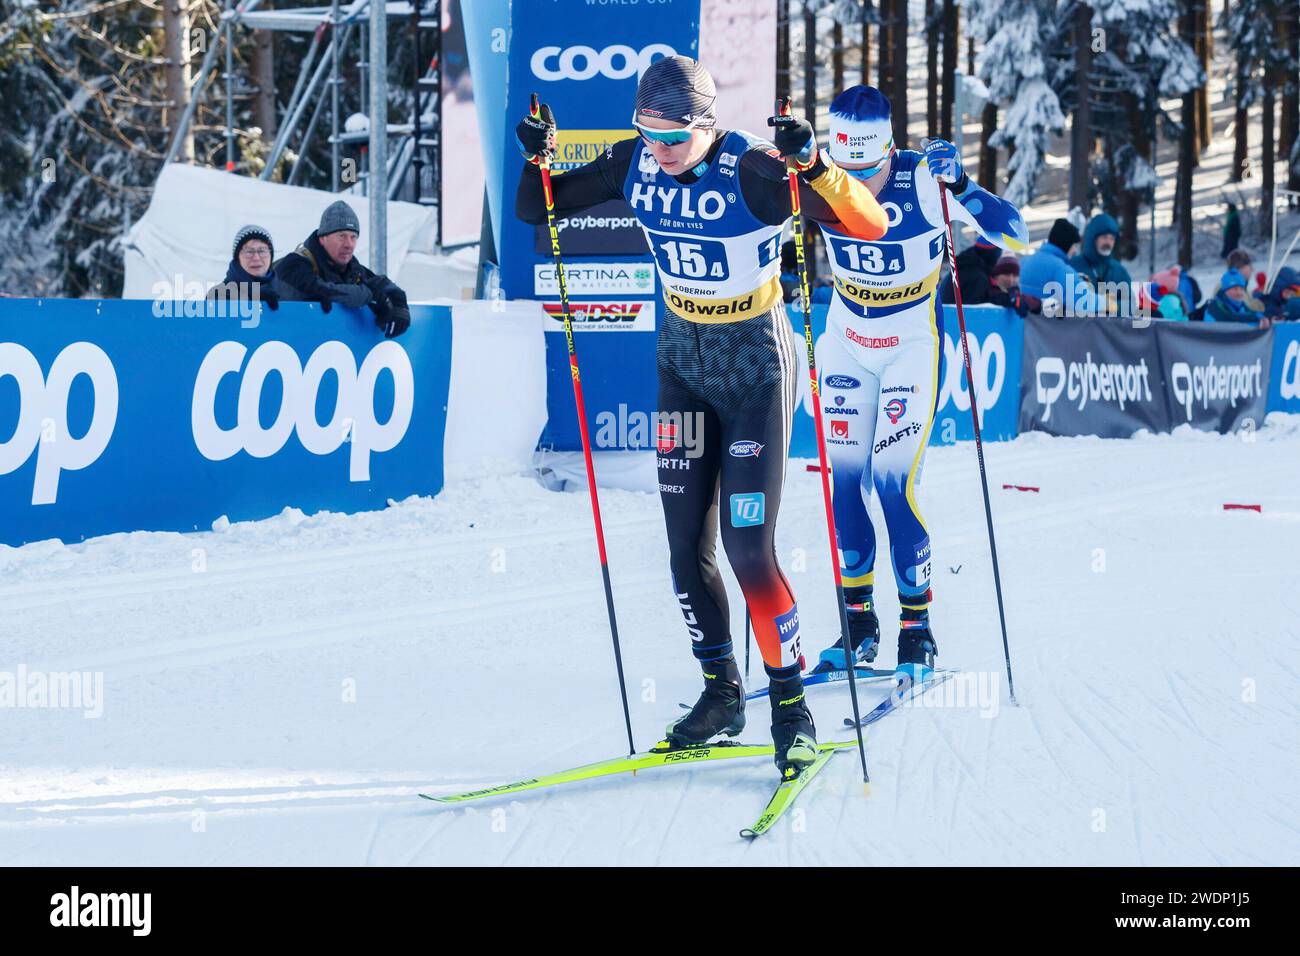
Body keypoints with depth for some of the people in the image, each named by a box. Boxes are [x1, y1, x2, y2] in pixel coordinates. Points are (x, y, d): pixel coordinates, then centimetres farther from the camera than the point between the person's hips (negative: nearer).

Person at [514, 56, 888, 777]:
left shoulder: (752, 172, -23)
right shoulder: (636, 165, -7)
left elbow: (871, 224, -29)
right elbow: (536, 210, 4)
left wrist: (812, 167, -44)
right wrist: (537, 157, -17)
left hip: (756, 364, -6)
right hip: (683, 360, 6)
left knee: (748, 548, -10)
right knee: (686, 546, 6)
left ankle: (791, 706, 4)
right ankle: (721, 693, 22)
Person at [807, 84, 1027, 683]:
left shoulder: (924, 183, -22)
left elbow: (1012, 236, -25)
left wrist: (957, 184, -41)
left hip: (911, 346, -3)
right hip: (846, 343, 4)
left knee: (893, 481, -10)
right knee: (845, 479, 1)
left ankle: (917, 625, 5)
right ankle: (858, 621, 15)